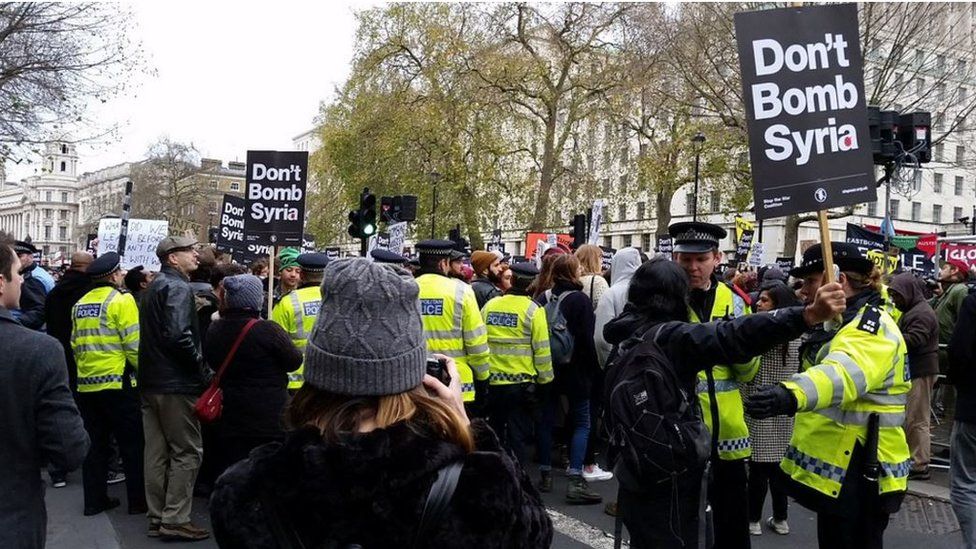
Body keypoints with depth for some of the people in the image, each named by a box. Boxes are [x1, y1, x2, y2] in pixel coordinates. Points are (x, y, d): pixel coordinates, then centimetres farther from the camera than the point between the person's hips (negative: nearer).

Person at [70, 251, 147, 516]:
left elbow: (75, 344, 14)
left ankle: (95, 499, 20)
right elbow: (134, 346, -15)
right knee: (132, 444, 4)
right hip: (117, 382, -6)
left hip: (87, 383, 7)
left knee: (96, 443, 15)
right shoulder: (121, 300, -10)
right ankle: (138, 500, 9)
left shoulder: (80, 304, 10)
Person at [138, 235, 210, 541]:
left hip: (151, 381, 10)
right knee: (187, 452, -1)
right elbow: (179, 335, -26)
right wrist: (199, 363, -13)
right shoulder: (178, 287, -14)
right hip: (175, 384, -10)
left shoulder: (155, 286, 17)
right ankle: (175, 519, 1)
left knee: (157, 452, 13)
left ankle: (158, 518, 21)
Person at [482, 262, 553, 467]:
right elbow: (542, 350, -9)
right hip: (522, 384, -4)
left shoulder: (490, 305, 1)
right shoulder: (533, 310, -10)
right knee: (519, 438, 6)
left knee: (495, 435, 18)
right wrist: (545, 381, 2)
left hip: (492, 383, 4)